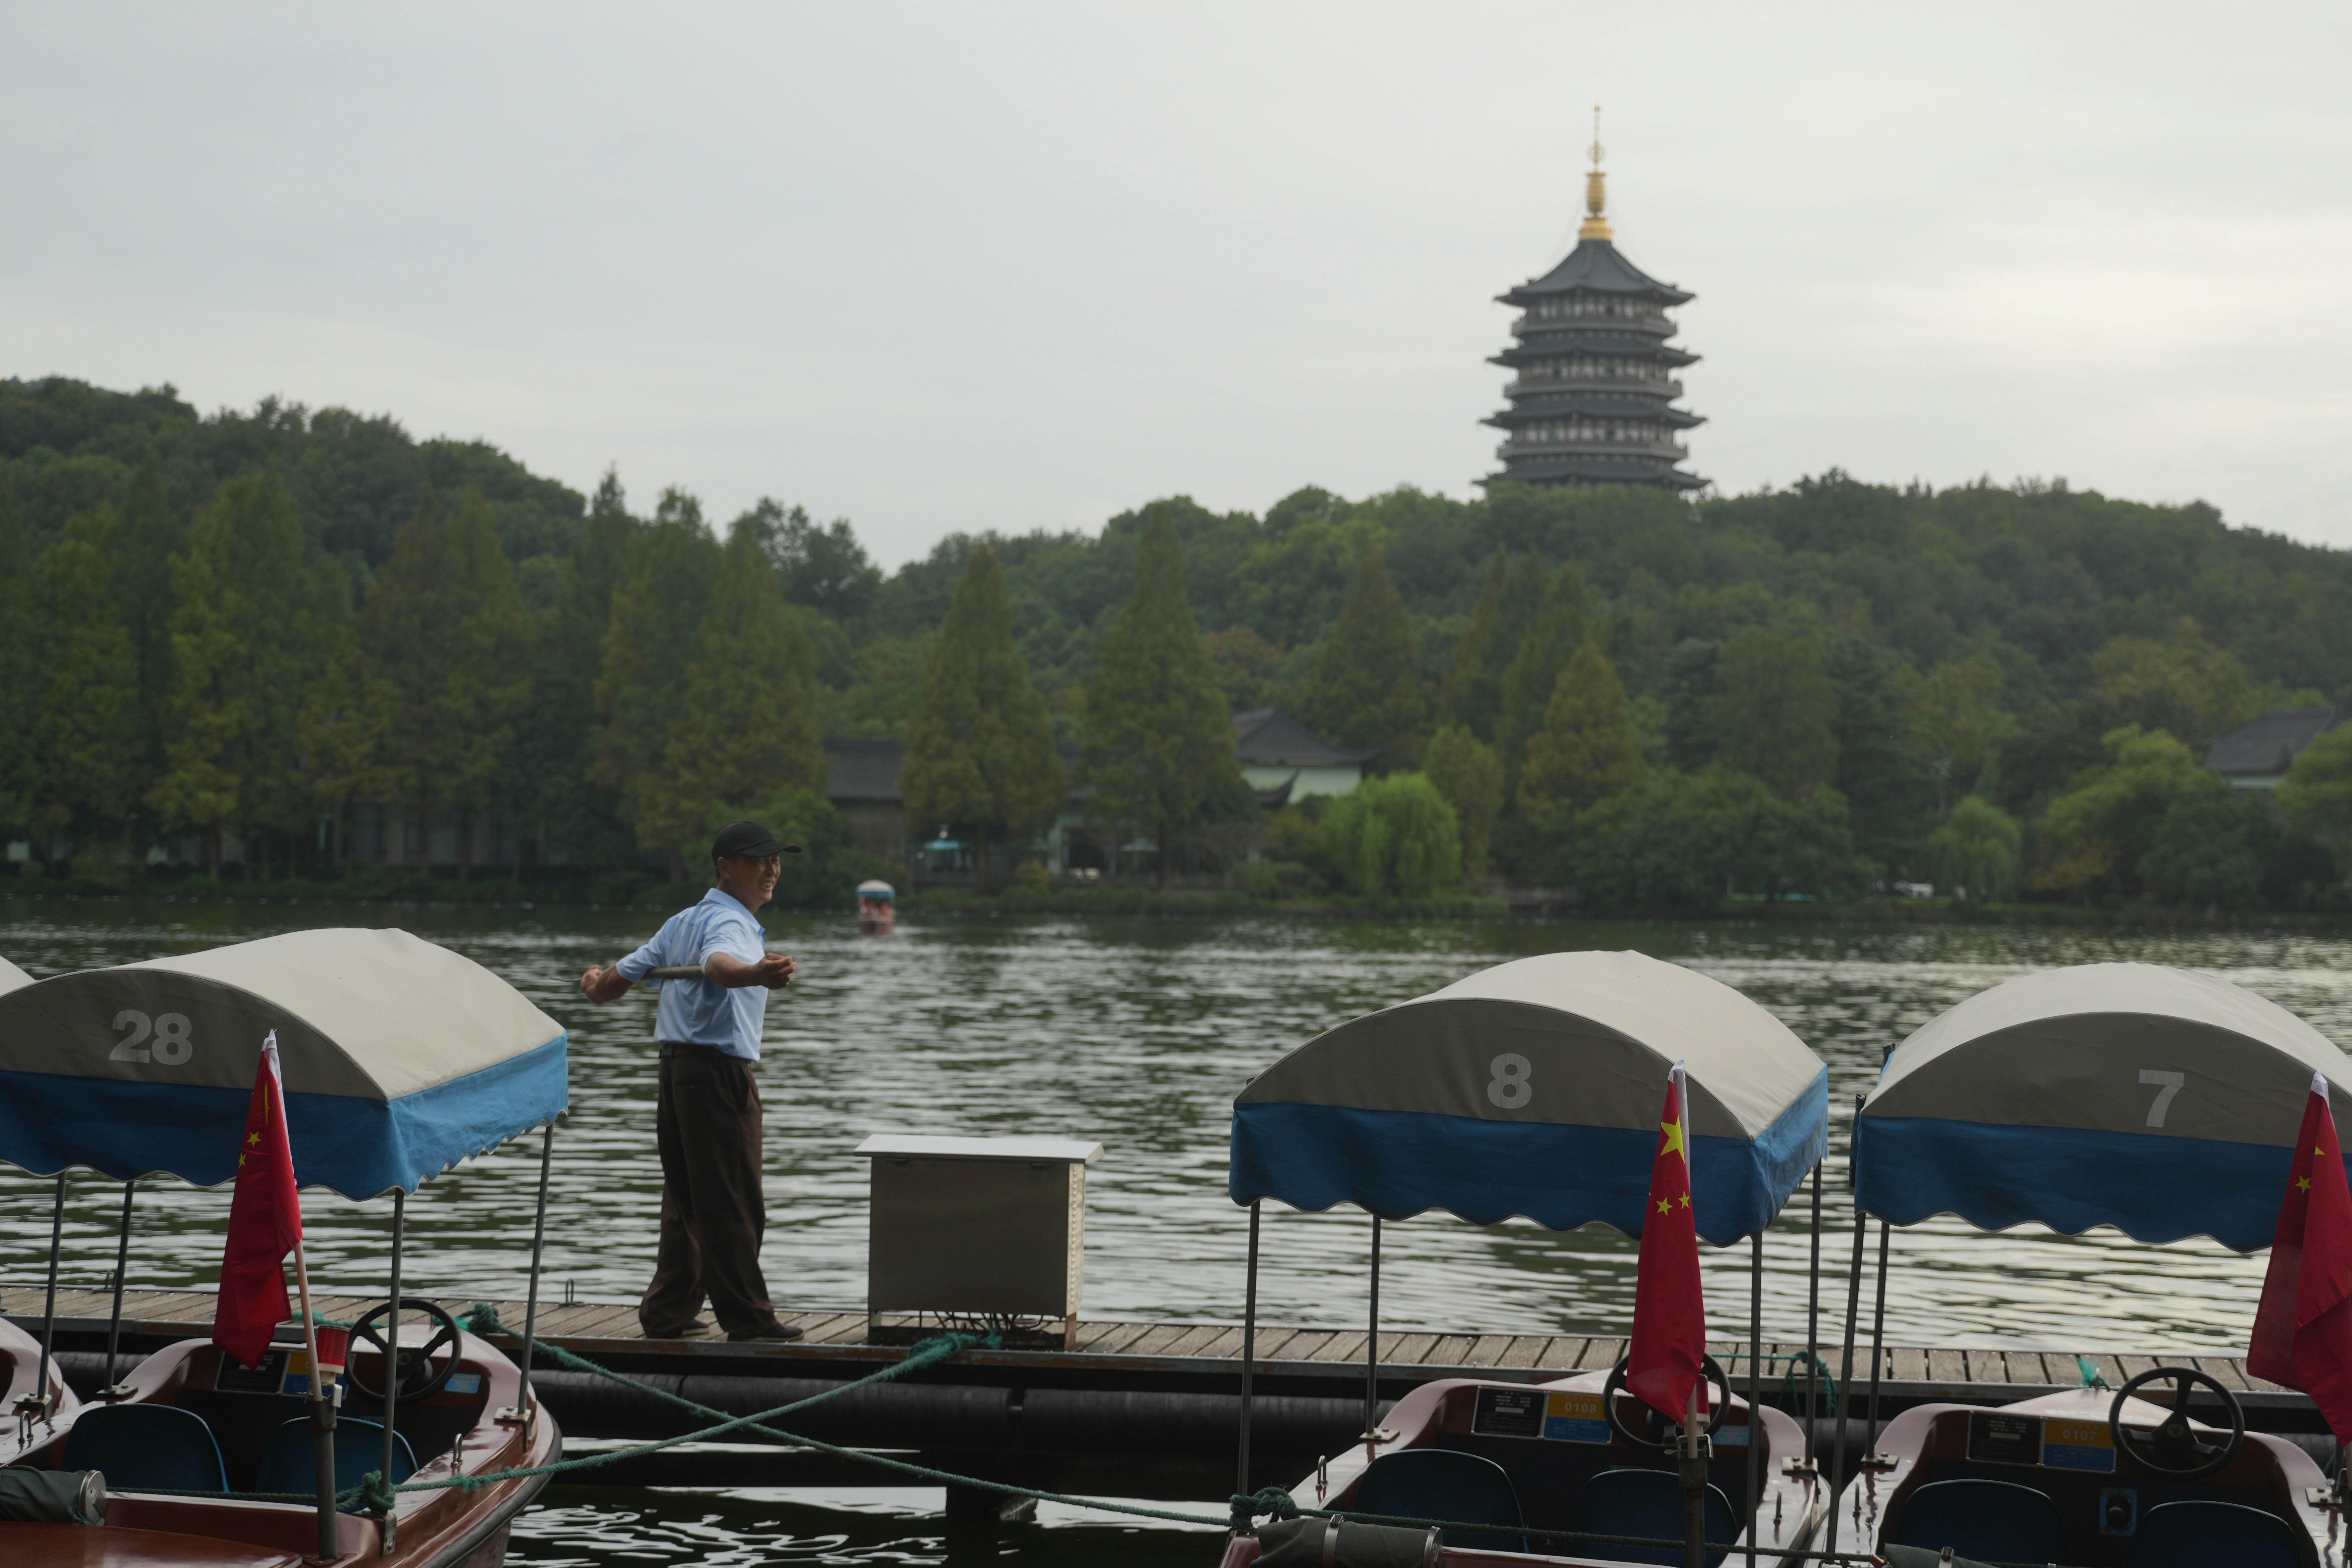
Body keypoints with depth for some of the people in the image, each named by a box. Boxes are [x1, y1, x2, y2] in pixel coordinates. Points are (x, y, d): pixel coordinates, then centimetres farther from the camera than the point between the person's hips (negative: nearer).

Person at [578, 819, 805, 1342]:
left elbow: (621, 977, 20)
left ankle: (668, 1314, 16)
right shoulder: (729, 921, -13)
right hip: (719, 1070, -9)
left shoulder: (683, 922, 15)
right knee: (735, 1205, -4)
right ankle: (747, 1318, 0)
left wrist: (596, 985, 43)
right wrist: (758, 974, -59)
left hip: (678, 1069, 9)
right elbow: (717, 964, -37)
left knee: (686, 1200, 13)